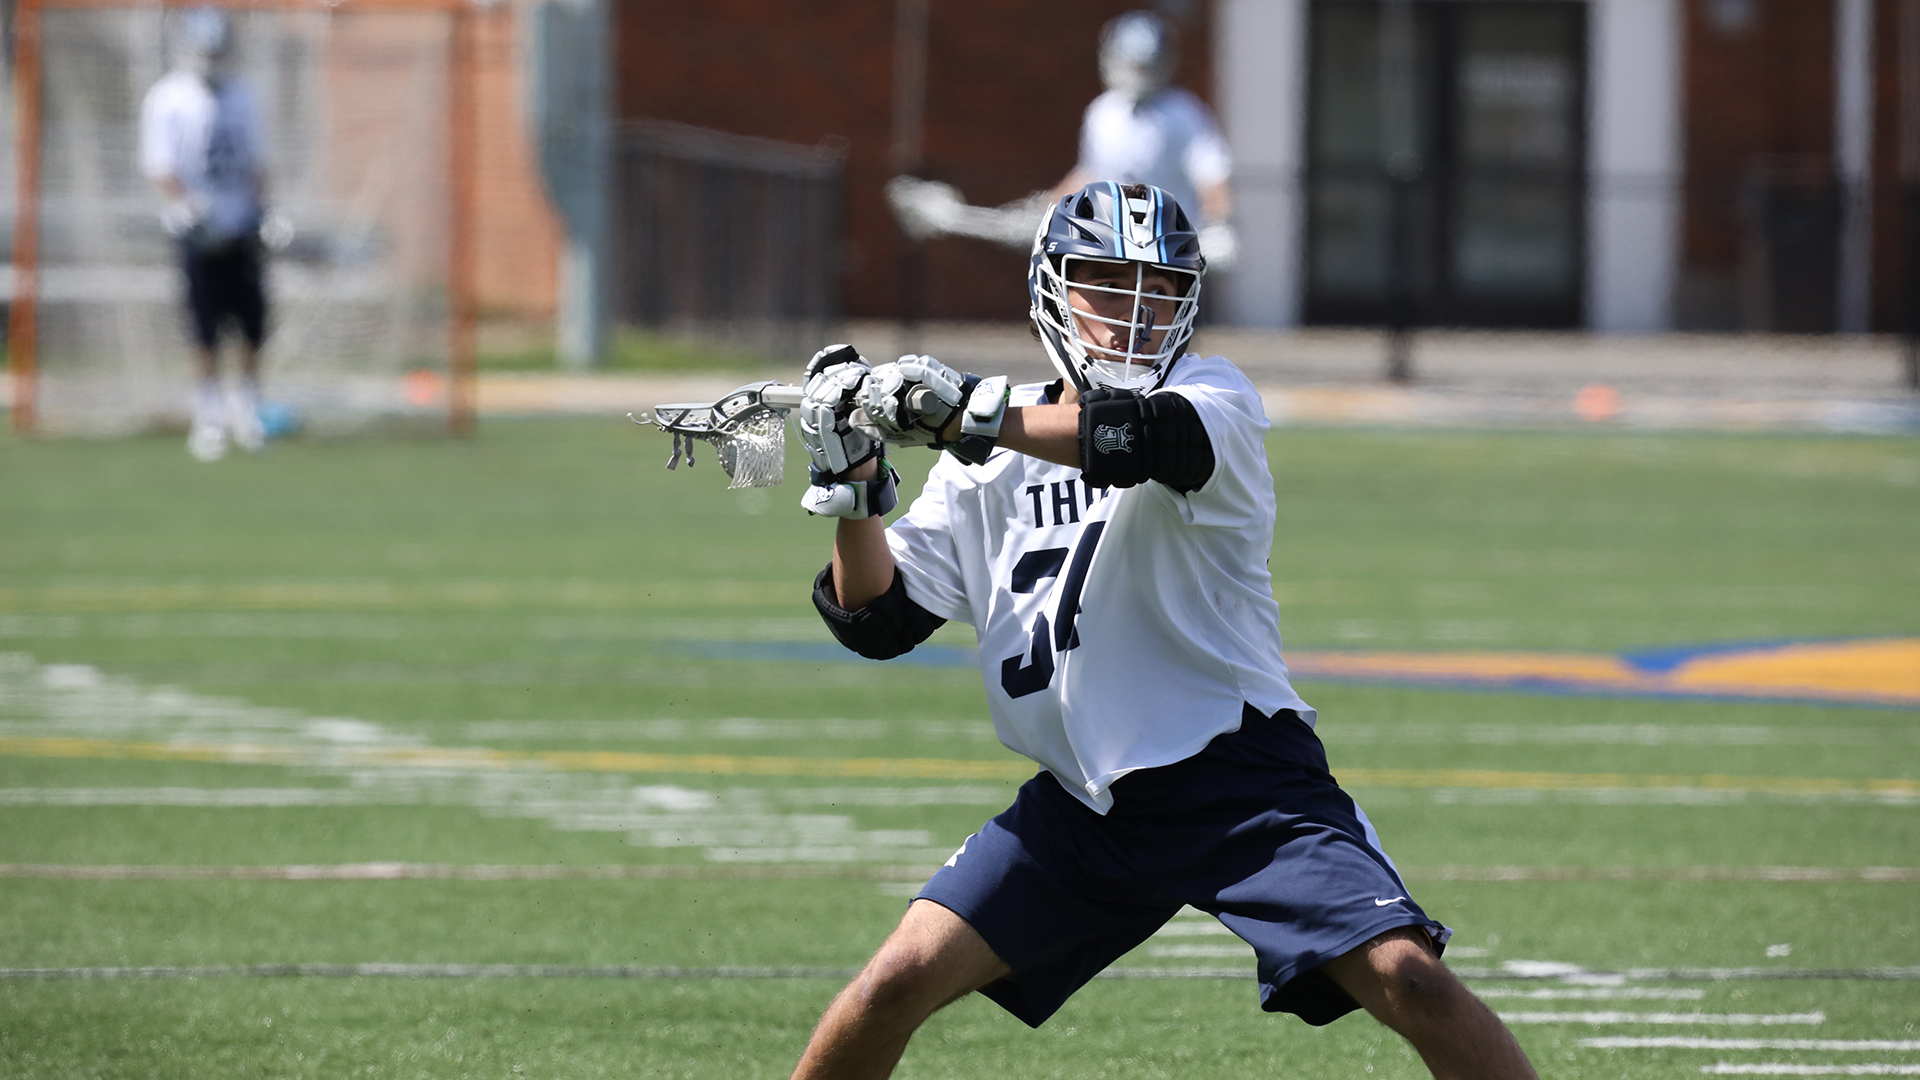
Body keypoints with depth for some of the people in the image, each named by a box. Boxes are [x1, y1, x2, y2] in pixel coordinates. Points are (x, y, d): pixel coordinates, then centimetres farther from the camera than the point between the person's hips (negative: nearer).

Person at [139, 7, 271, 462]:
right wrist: (189, 206, -25)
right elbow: (160, 167, -12)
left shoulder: (238, 96, 12)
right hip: (199, 233, -5)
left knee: (255, 319, 2)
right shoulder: (169, 100, -6)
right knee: (206, 326, -3)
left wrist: (260, 210, 8)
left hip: (241, 228, 5)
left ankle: (246, 407, 19)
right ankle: (209, 415, 7)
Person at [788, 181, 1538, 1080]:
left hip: (1239, 780, -4)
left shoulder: (1215, 400, -4)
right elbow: (878, 619, 6)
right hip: (1082, 799, 4)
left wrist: (962, 413, -37)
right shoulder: (986, 465, 9)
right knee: (897, 985, -8)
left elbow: (1140, 438, -28)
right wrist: (851, 480, -10)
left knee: (1405, 977, -20)